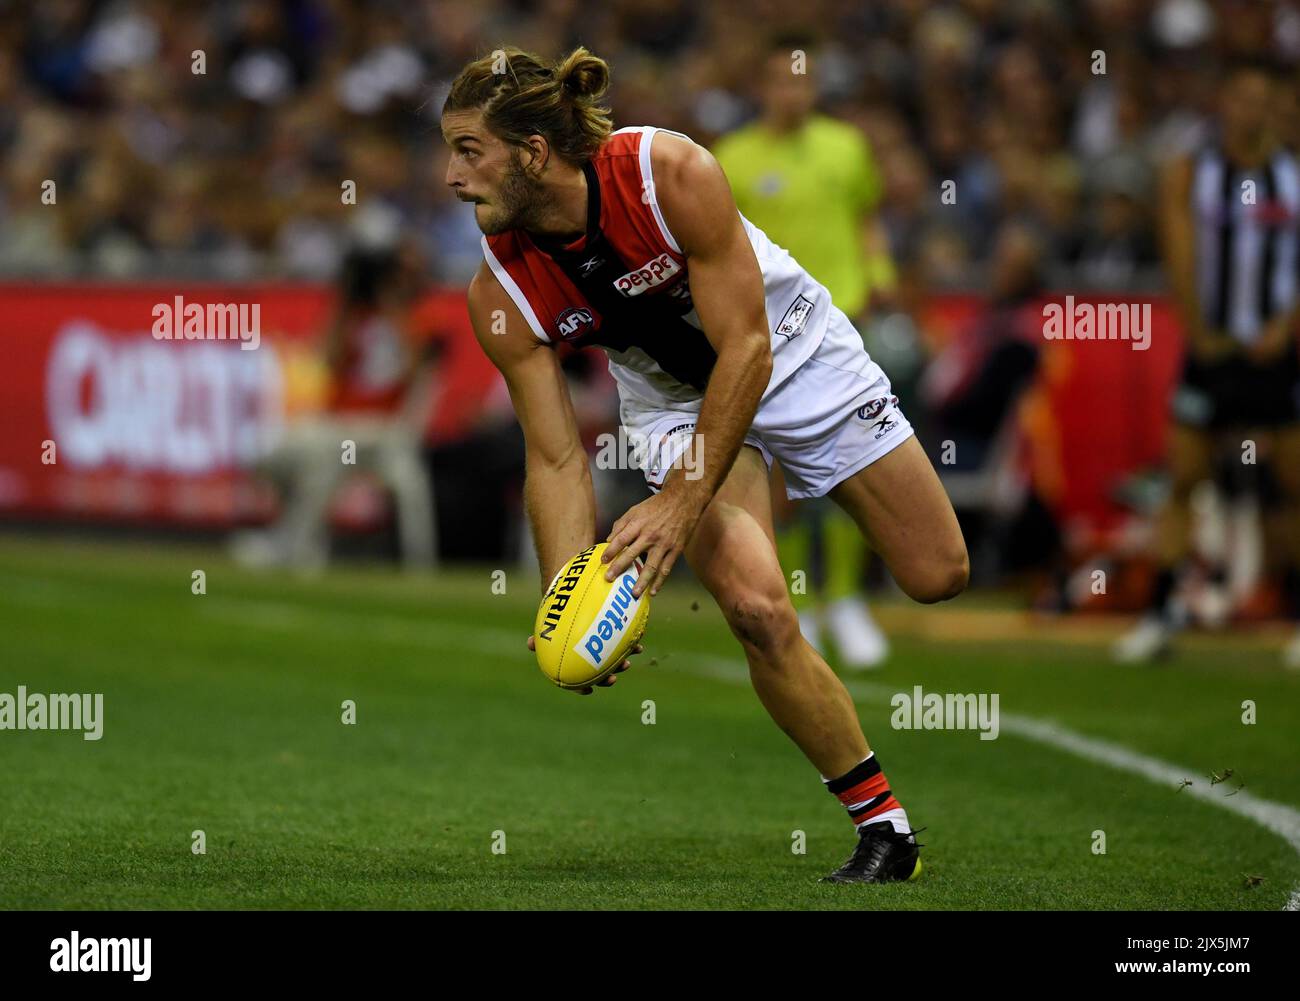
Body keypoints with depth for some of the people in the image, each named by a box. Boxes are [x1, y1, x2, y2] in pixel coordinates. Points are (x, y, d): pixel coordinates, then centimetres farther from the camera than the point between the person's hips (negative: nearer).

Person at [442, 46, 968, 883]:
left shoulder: (672, 174, -34)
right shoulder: (501, 296, -22)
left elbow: (745, 348, -31)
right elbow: (555, 458, -18)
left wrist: (680, 503, -36)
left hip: (795, 351, -1)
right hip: (675, 402, 1)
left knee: (939, 577, 3)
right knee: (758, 611, -21)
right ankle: (884, 826, -6)